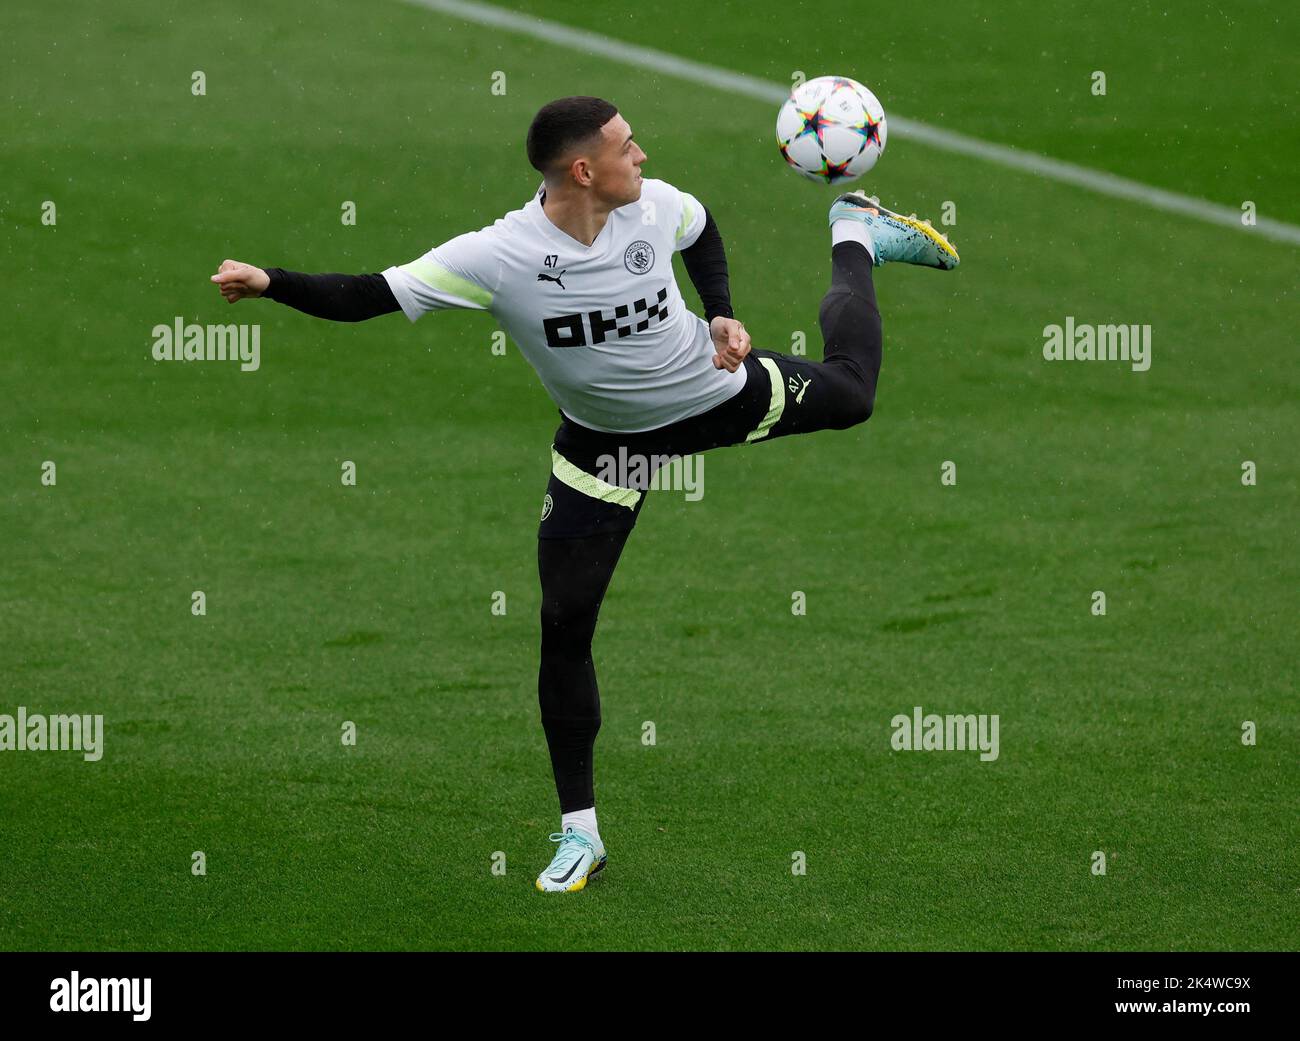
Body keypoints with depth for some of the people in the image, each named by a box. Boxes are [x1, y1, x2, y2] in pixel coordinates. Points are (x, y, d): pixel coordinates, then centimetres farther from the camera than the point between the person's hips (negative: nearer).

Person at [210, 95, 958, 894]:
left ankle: (857, 239, 49)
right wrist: (272, 284, -51)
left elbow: (703, 228, 3)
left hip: (719, 391, 2)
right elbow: (368, 298, -36)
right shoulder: (497, 257, -34)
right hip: (608, 439, -2)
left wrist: (721, 318, -8)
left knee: (851, 393, 20)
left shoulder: (655, 206, -24)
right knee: (565, 627, -6)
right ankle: (580, 833, 5)